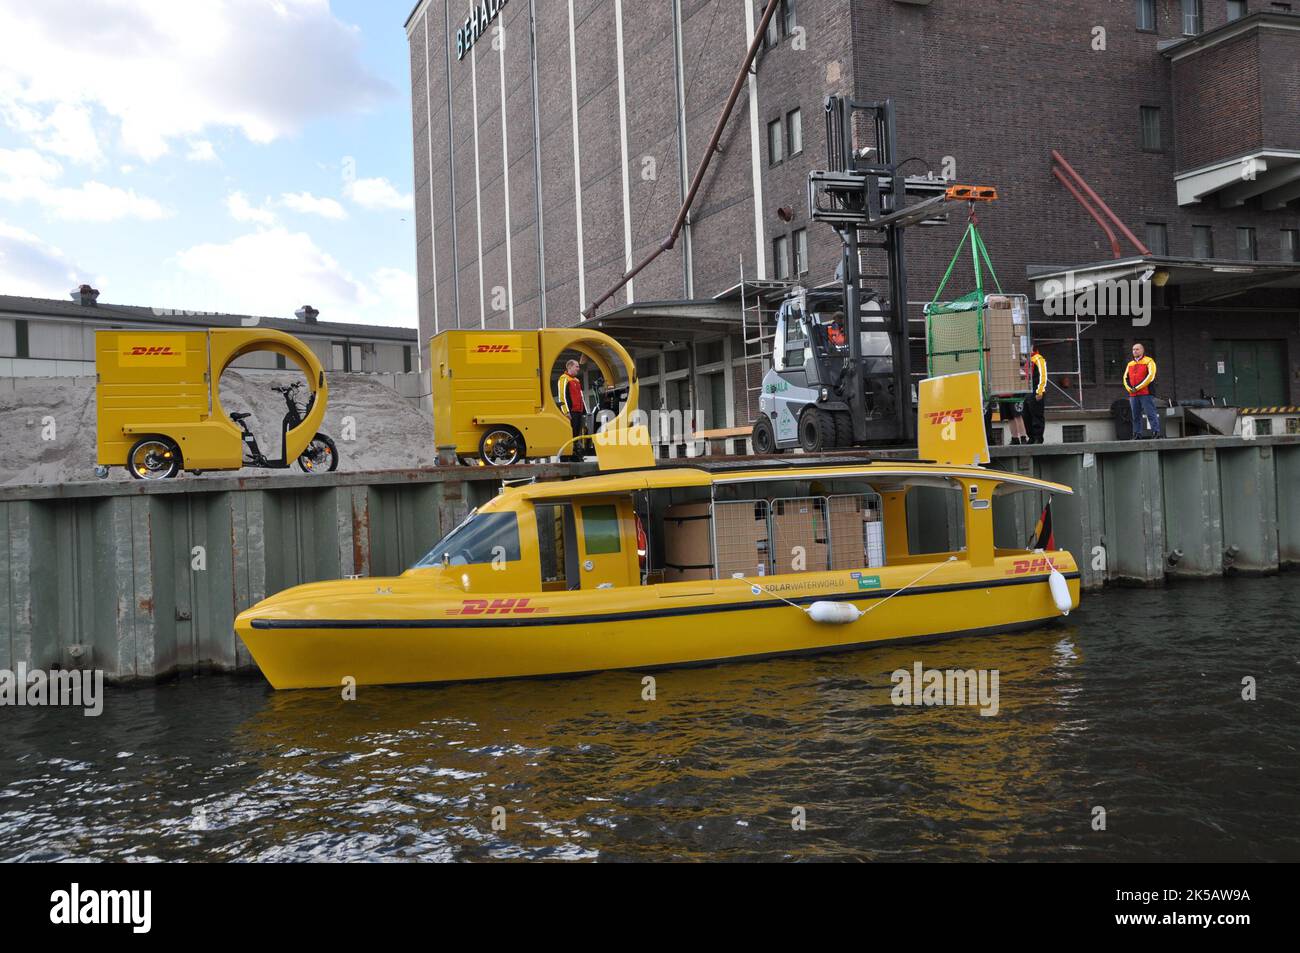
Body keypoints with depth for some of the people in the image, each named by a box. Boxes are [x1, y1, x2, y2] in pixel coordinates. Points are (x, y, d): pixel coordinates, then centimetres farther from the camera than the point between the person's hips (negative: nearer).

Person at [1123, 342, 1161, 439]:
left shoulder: (1149, 362, 2)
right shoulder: (1130, 364, 20)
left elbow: (1150, 376, -10)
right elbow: (1126, 378, 15)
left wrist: (1137, 387, -14)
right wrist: (1130, 388, -5)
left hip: (1146, 393, -6)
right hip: (1133, 394, 6)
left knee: (1150, 414, -10)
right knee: (1135, 416, 6)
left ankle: (1156, 432, -10)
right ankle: (1137, 434, 11)